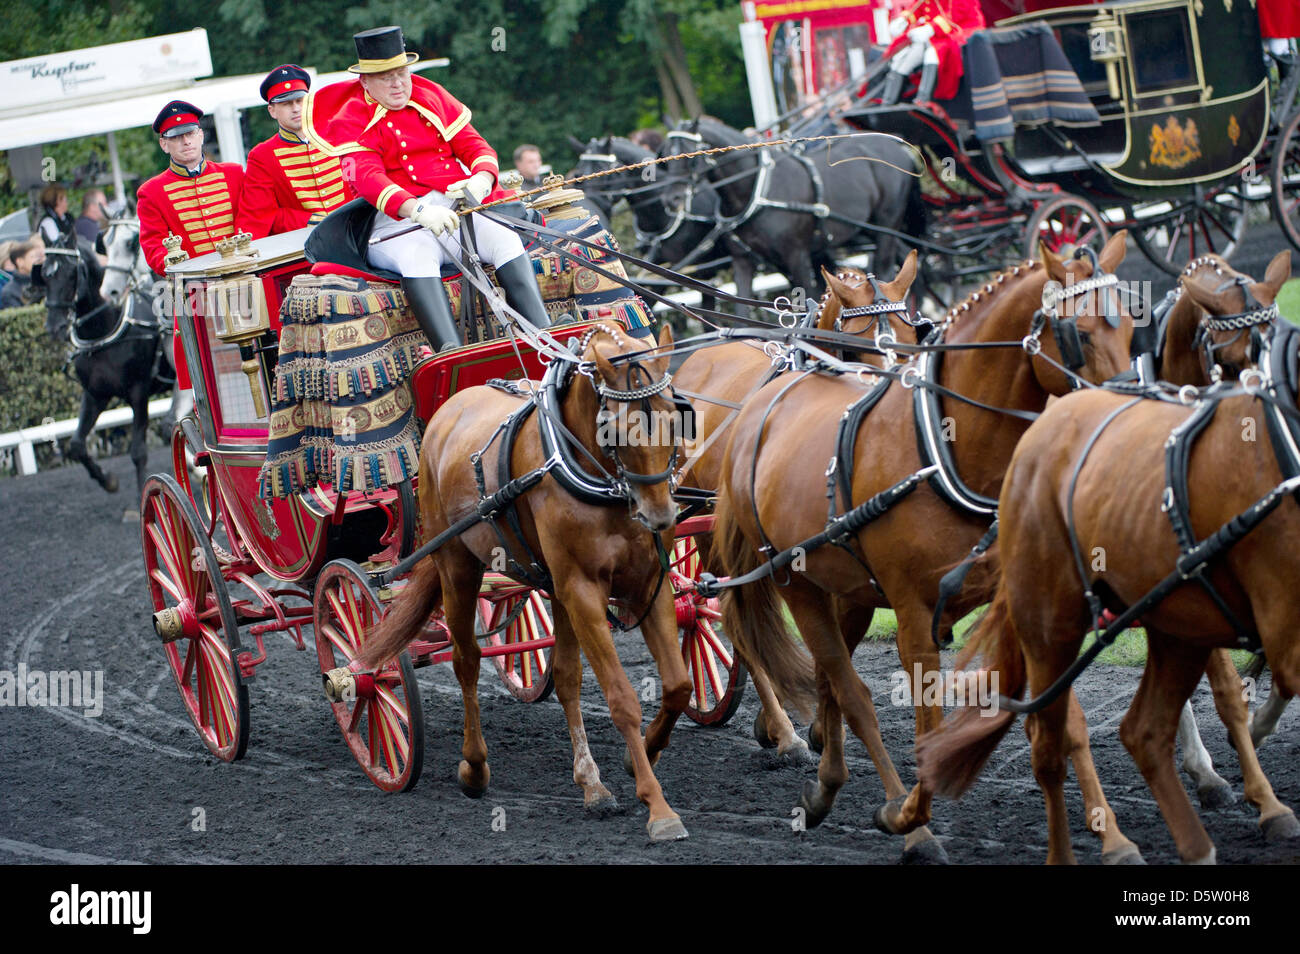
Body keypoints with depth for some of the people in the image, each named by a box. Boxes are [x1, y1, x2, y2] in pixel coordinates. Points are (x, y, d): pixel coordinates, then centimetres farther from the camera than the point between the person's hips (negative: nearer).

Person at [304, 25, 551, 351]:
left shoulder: (432, 97, 17)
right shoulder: (349, 122, 0)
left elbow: (474, 146, 13)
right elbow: (368, 178, -17)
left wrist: (481, 180, -14)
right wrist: (418, 211, -36)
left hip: (456, 209, 5)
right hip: (398, 222, -4)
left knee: (505, 239, -24)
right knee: (417, 256, -37)